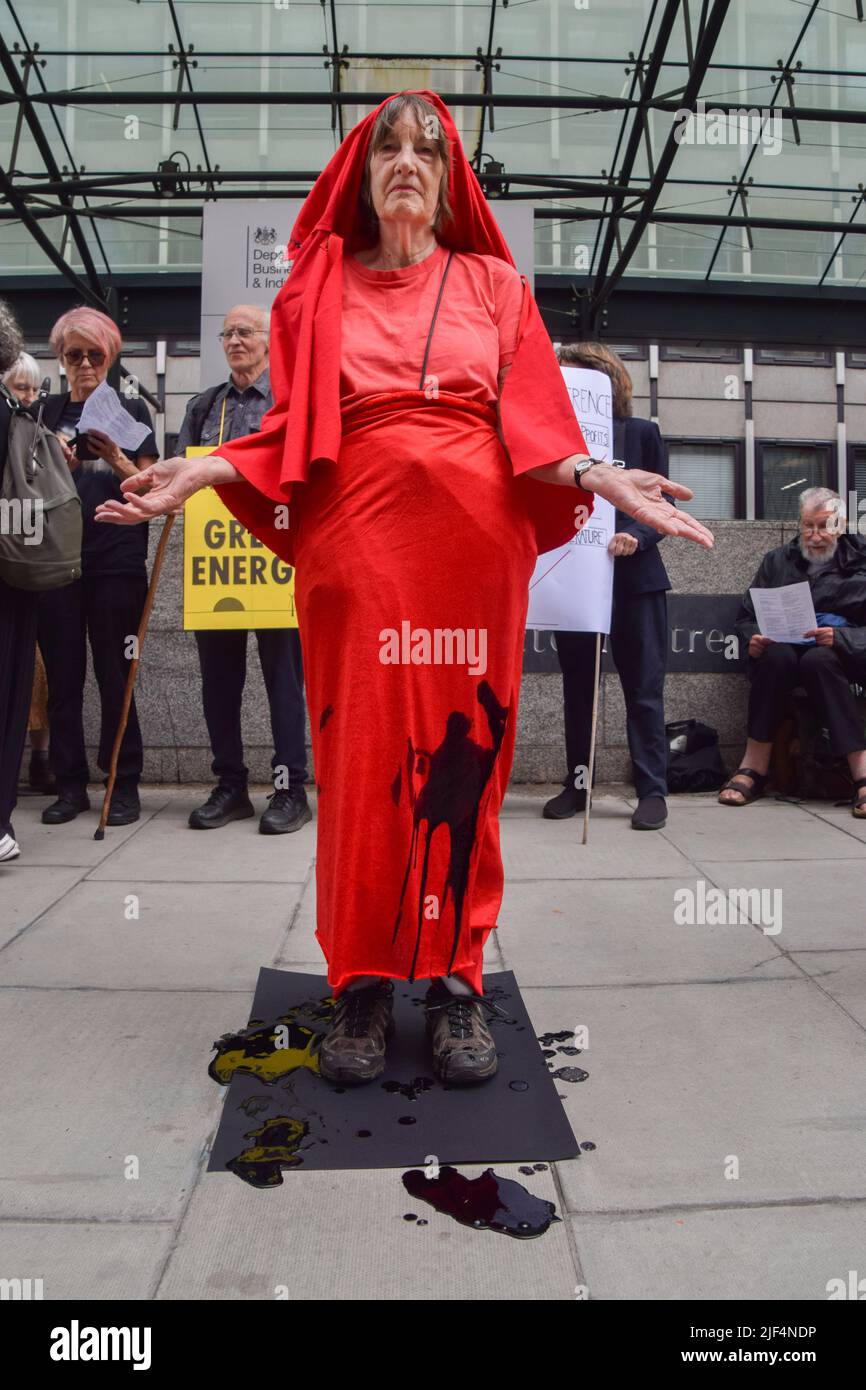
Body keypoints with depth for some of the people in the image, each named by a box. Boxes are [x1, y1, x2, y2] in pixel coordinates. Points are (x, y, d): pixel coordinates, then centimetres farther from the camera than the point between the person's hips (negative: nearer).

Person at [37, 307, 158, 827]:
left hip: (117, 562, -2)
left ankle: (125, 785, 7)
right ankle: (71, 785, 12)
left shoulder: (131, 409, 8)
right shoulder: (47, 413, 14)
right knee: (63, 675, 3)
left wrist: (117, 460, -14)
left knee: (115, 676, -1)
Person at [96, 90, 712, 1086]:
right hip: (355, 545, 0)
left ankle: (454, 979, 10)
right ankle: (361, 985, 8)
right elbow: (289, 432, 10)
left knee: (463, 749, -2)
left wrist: (606, 480, -9)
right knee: (360, 754, -4)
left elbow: (535, 428, 9)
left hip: (476, 545, 1)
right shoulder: (318, 286, 17)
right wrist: (197, 473, -5)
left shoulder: (495, 284, 17)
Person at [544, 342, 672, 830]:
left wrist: (635, 536, -19)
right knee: (577, 686, 10)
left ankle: (653, 791, 7)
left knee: (643, 688, 0)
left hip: (634, 577, -2)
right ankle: (576, 785, 20)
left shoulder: (642, 433, 2)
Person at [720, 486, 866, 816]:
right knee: (775, 656, -35)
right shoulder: (778, 560, 16)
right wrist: (752, 639, -9)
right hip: (786, 649, 2)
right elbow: (746, 617, 15)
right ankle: (755, 767, -34)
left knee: (818, 660, -37)